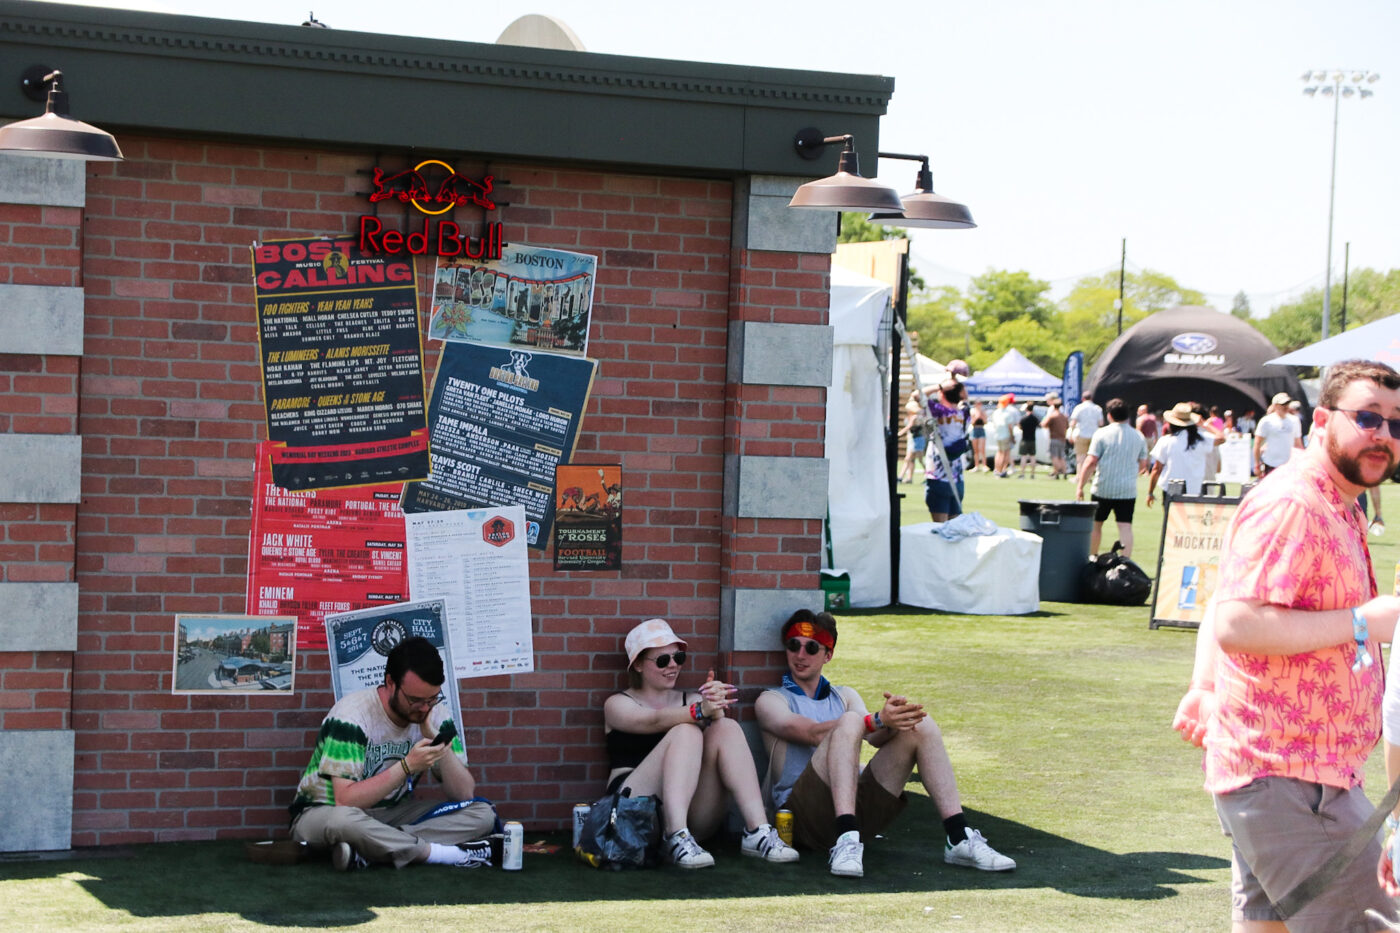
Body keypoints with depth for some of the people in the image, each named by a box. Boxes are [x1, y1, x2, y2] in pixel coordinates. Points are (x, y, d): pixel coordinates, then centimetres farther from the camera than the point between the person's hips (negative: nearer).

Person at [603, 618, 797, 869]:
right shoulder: (618, 704, 10)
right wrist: (700, 711, -33)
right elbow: (655, 720, -14)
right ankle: (676, 839, -40)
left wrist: (715, 709, -27)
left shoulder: (691, 699, 21)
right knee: (686, 732, -24)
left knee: (727, 727, -16)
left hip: (694, 817, 4)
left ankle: (757, 832, -29)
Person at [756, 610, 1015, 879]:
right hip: (804, 813, -5)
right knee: (849, 721, -28)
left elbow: (875, 736, 5)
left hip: (859, 809, 5)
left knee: (921, 726, -9)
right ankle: (846, 842, -45)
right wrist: (877, 720, -25)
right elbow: (811, 733, -12)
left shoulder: (844, 696, 26)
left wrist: (893, 721, -20)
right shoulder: (771, 700, 10)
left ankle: (958, 839, -19)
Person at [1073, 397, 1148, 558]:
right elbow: (1143, 464, 12)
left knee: (1095, 524, 13)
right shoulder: (1138, 436, 5)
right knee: (1125, 527, -3)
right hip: (1128, 490, 2)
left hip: (1103, 488, -2)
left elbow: (1091, 462, -10)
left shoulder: (1102, 433, -6)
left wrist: (1080, 486, -6)